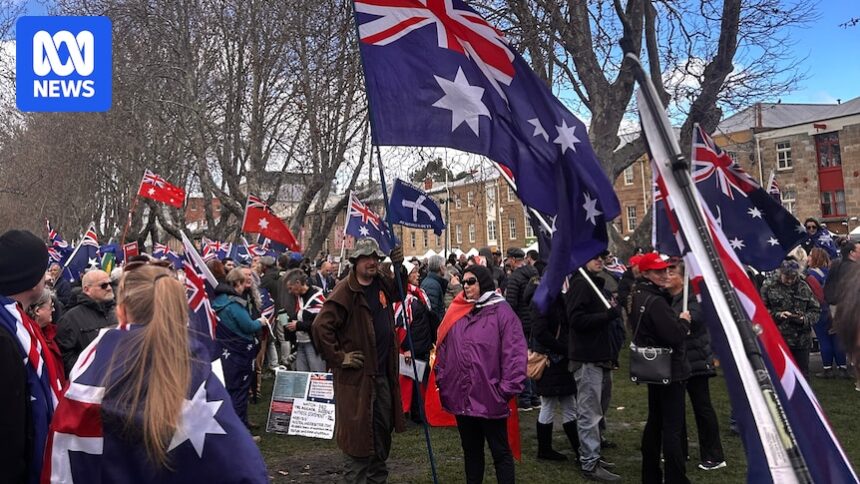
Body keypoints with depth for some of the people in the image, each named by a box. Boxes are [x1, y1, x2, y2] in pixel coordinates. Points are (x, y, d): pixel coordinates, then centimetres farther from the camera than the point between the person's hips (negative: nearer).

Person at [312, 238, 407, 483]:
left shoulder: (383, 284, 7)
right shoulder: (345, 292, -15)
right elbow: (321, 326, -20)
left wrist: (399, 267, 10)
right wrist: (339, 357, -16)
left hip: (383, 373, 8)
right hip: (357, 374, -7)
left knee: (383, 429, 19)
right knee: (358, 431, 1)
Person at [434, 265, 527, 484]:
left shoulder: (501, 312, -8)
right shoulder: (456, 313, 9)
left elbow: (515, 352, -13)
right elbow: (444, 350, 11)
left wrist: (507, 389, -15)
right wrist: (442, 382, 7)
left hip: (489, 398, -5)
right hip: (461, 397, 5)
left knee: (500, 451, 8)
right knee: (471, 450, 19)